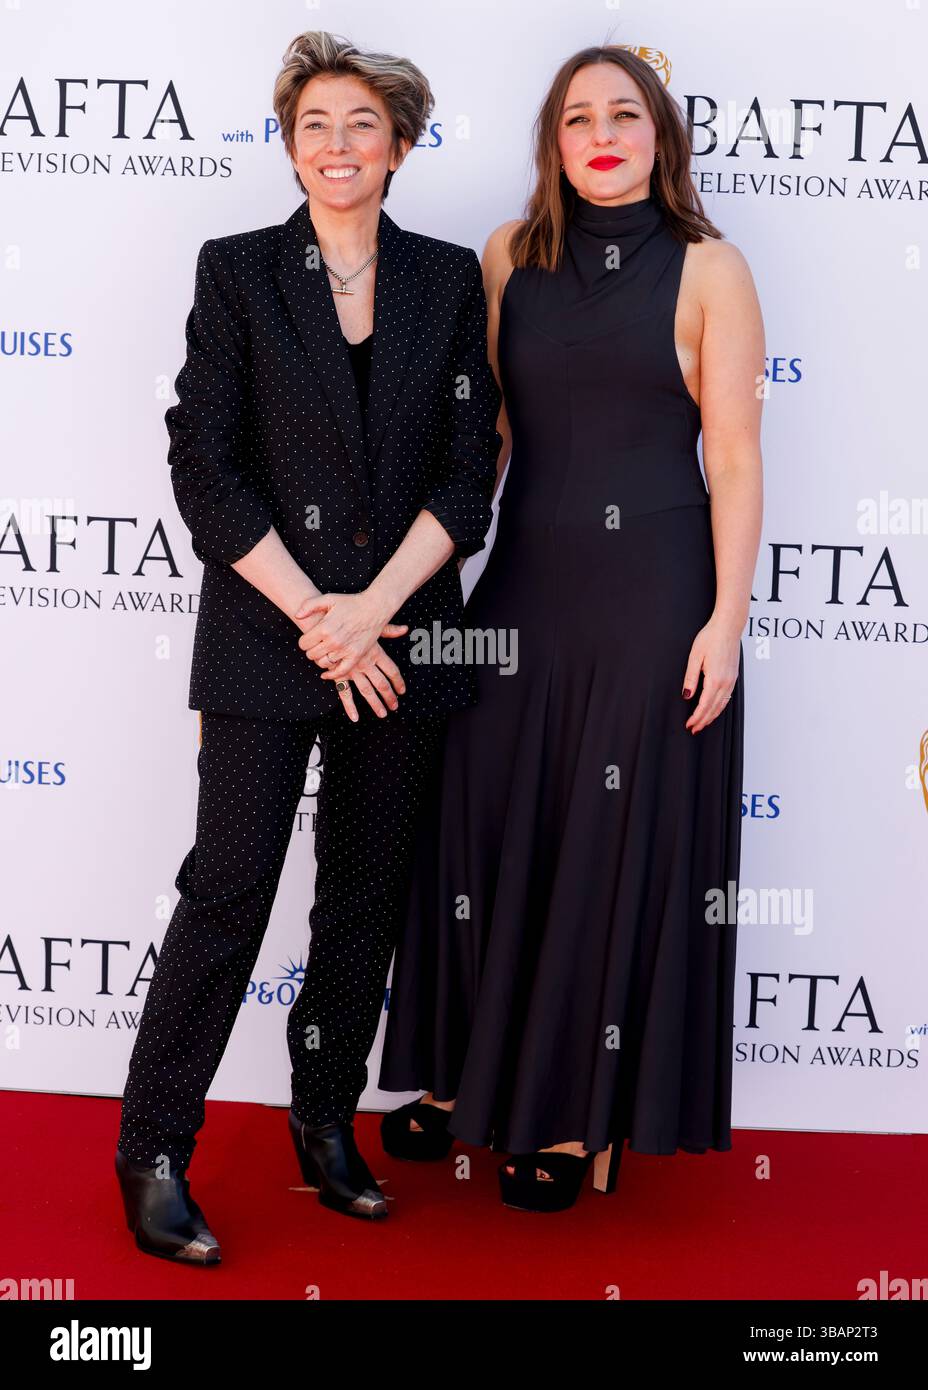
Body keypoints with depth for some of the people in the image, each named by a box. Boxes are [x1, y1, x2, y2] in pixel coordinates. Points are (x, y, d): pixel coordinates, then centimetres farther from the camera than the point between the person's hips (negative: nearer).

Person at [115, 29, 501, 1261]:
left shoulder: (451, 280, 7)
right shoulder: (237, 272, 1)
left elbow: (468, 471, 2)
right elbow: (204, 468, -4)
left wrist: (370, 607, -10)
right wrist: (315, 614, -11)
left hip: (403, 637, 3)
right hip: (263, 637, -3)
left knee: (368, 892, 10)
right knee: (230, 885, -3)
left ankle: (329, 1120, 27)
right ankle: (153, 1150, 10)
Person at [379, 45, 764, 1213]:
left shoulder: (708, 270, -3)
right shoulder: (511, 258, 6)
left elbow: (733, 458, -6)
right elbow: (482, 428, 10)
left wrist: (726, 618, -11)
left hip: (652, 589, -3)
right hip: (524, 584, 4)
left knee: (618, 848, 4)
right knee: (487, 827, 9)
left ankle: (585, 1115, 20)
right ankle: (470, 1074, 28)